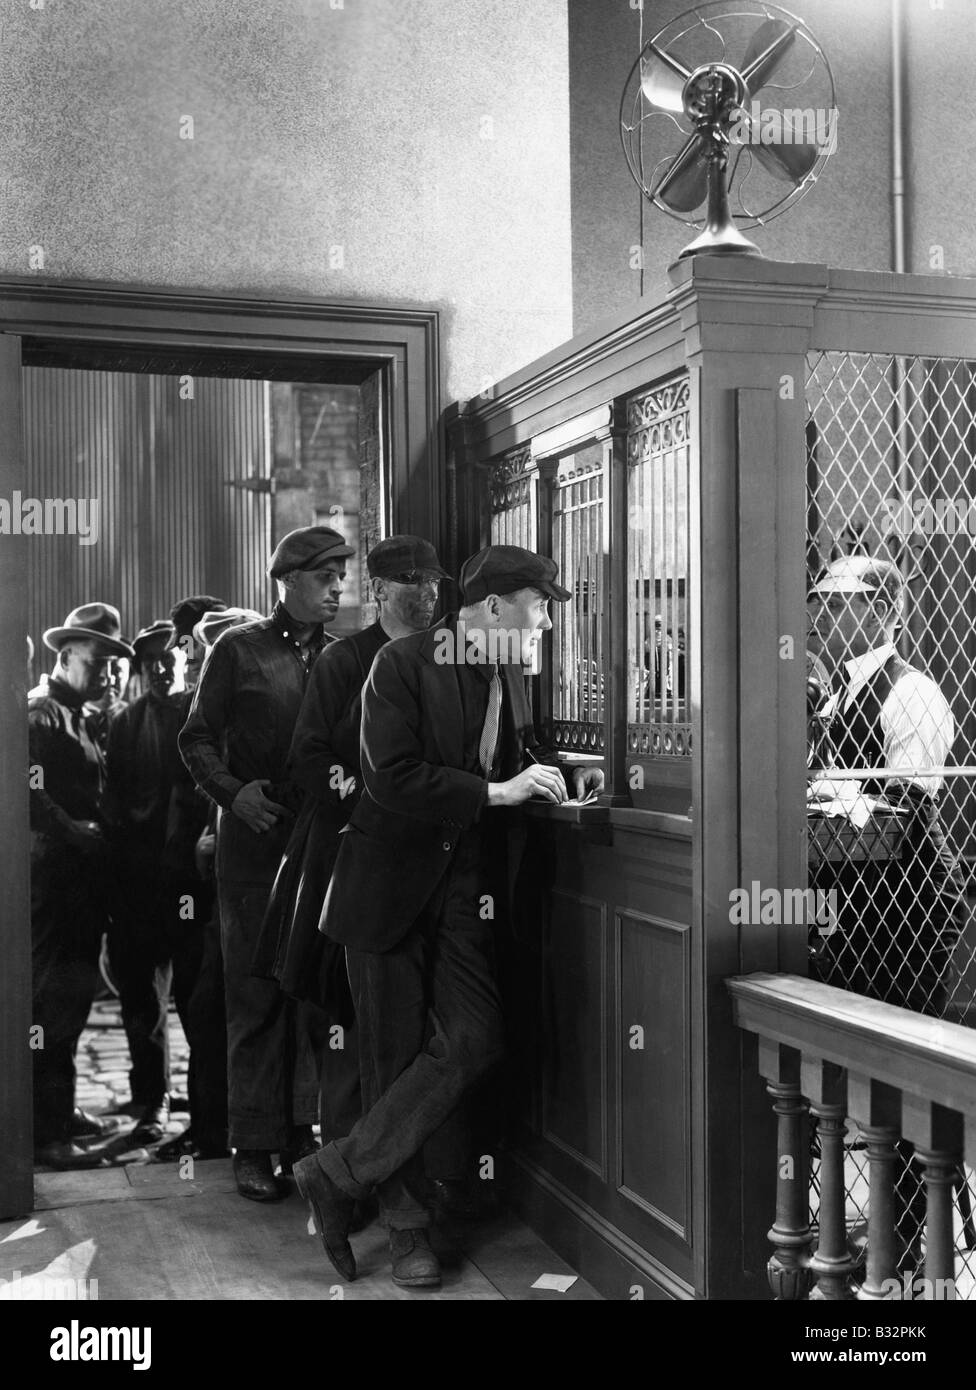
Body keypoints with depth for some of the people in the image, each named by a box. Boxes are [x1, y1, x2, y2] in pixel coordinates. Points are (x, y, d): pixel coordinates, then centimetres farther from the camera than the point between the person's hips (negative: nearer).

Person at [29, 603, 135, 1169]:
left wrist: (100, 837, 6)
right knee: (53, 1000, -6)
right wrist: (75, 832, -17)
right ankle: (46, 1131, -1)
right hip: (54, 872, -9)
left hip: (85, 875, 9)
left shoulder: (85, 720, 19)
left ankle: (61, 1108, 26)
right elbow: (31, 796, -20)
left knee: (74, 996, 15)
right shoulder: (39, 715, -8)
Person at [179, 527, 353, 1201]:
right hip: (253, 842, -3)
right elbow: (198, 737, 1)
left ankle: (300, 1132, 18)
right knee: (255, 994, 2)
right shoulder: (239, 649, 2)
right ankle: (255, 1144, 11)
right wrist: (233, 792, -13)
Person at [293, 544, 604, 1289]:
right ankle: (408, 1224, 20)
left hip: (468, 886, 5)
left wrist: (558, 772, 6)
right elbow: (392, 779, -20)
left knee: (472, 1042, -8)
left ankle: (340, 1173, 5)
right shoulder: (403, 665, -12)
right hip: (394, 883, -5)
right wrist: (498, 791, -20)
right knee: (396, 1055, 4)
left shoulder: (510, 673, 9)